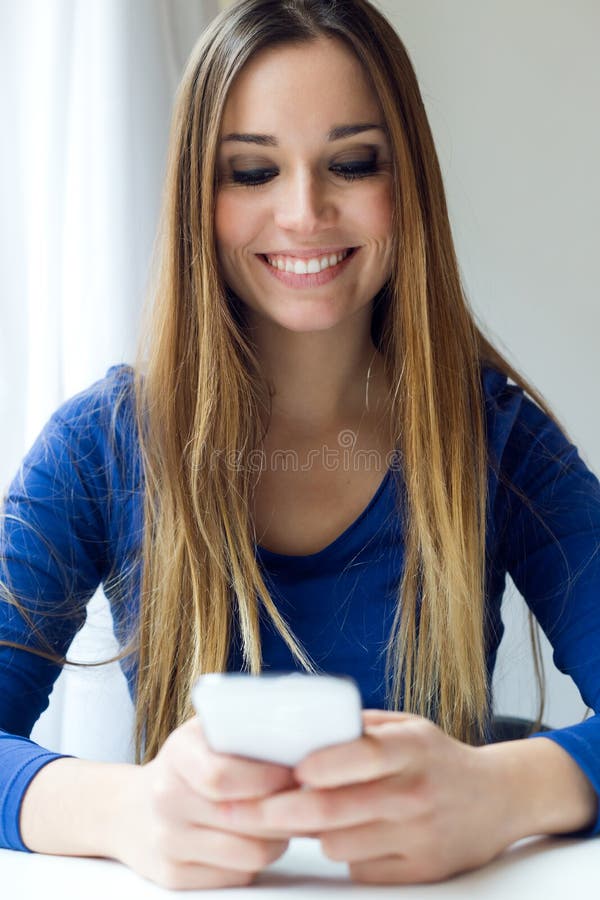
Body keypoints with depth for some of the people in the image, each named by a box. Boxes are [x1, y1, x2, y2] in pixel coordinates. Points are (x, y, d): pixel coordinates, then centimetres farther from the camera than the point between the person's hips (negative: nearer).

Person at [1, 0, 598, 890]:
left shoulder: (497, 435, -3)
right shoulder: (101, 444, -4)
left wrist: (503, 790, -32)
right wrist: (120, 809, -33)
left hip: (438, 878, 0)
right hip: (194, 877, 0)